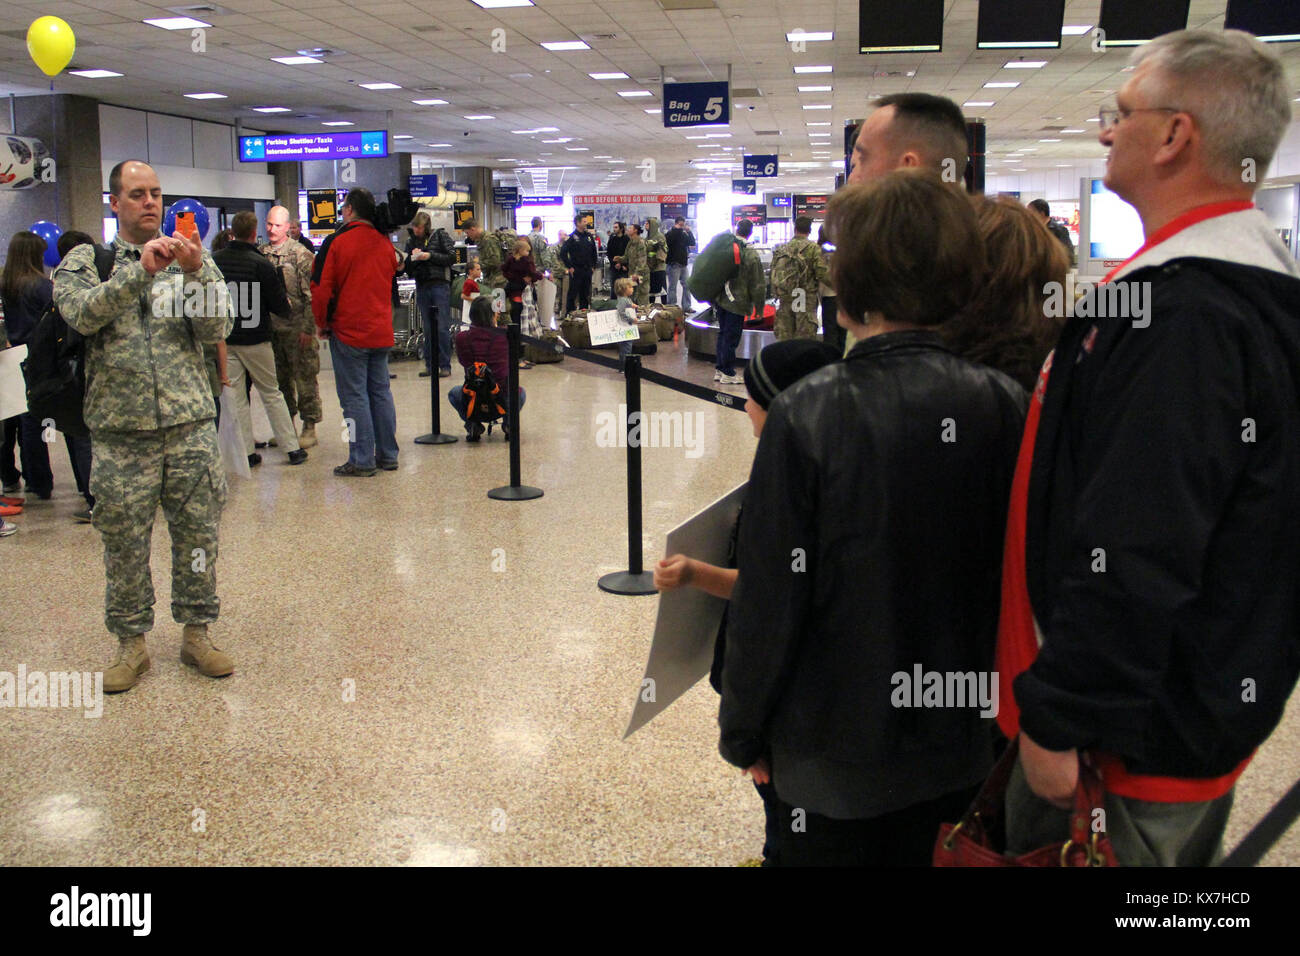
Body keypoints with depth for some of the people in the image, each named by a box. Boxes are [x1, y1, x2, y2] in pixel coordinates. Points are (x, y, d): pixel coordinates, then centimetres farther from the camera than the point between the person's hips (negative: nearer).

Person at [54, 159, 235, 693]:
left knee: (197, 536, 7)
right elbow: (82, 314, -15)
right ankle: (131, 644, 22)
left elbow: (217, 330, -3)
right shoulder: (84, 260, 6)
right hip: (121, 431, -1)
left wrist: (196, 273, -18)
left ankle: (196, 634, 23)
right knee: (124, 544, 7)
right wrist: (140, 270, -23)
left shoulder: (191, 259, 9)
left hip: (190, 426, 1)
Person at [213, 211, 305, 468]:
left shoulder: (213, 261, -3)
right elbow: (280, 306, -11)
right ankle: (292, 448, 12)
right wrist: (286, 308, 11)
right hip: (255, 340, -2)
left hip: (223, 339, 2)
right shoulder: (262, 264, -14)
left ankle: (246, 452, 8)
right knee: (271, 394, 10)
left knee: (235, 396, 8)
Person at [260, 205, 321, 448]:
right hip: (271, 328, 6)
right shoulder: (260, 253, 10)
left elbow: (311, 295, -11)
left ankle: (309, 427, 8)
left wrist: (307, 328, -15)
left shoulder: (300, 254, -7)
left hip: (296, 328, -6)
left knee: (305, 378, 0)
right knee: (280, 379, 13)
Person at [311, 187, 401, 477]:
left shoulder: (337, 243, -10)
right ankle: (388, 455, 16)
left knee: (354, 396, -1)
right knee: (380, 392, 12)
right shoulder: (385, 243, 5)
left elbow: (322, 290, -10)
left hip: (349, 333, -5)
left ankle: (362, 460, 0)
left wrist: (323, 324, 4)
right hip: (382, 332, 5)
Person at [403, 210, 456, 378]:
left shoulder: (440, 235, 2)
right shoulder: (411, 241, 15)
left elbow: (452, 257, -4)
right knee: (428, 329, 7)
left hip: (440, 284, -4)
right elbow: (407, 269, 15)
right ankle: (430, 365, 12)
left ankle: (445, 366, -1)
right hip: (422, 287, 4)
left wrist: (430, 256, -12)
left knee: (443, 327, -6)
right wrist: (412, 258, -6)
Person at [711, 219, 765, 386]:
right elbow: (758, 285, -12)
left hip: (720, 300, 6)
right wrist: (759, 307, -1)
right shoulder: (751, 256, -16)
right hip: (737, 303, -6)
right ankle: (728, 373, 7)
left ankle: (720, 369, 24)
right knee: (731, 337, 1)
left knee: (723, 333, 17)